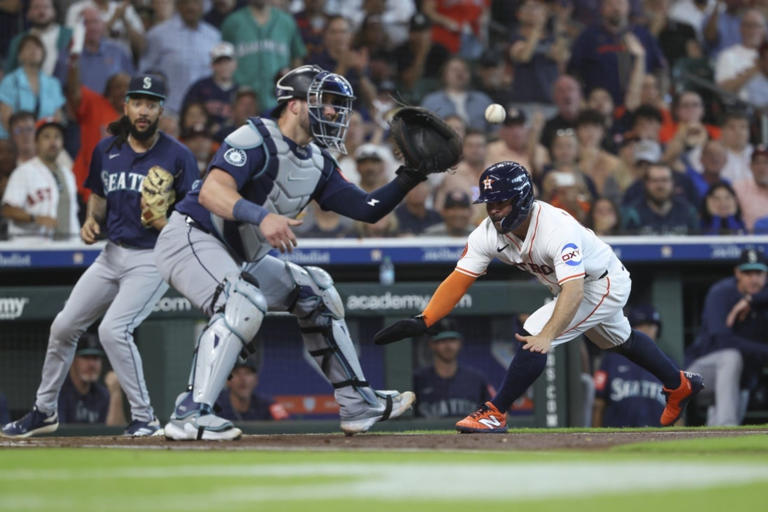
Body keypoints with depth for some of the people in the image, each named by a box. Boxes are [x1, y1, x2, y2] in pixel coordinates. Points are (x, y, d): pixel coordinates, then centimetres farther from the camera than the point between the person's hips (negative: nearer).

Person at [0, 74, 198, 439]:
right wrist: (92, 220, -2)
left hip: (153, 258, -6)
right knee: (63, 327, 9)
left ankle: (144, 418, -12)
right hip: (112, 254, 6)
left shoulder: (177, 157, -11)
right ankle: (44, 411, 28)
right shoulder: (107, 150, 4)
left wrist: (166, 221, -27)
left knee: (113, 329, -24)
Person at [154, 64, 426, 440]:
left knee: (316, 294, 14)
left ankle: (358, 405, 20)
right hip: (191, 239, -10)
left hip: (240, 257, 10)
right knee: (243, 306, -33)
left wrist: (409, 178, -6)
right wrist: (261, 216, -49)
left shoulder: (317, 164, 9)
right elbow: (211, 191, -33)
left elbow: (367, 209, 9)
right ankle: (190, 416, -38)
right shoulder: (257, 139, -19)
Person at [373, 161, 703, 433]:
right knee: (618, 340, 30)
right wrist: (422, 322, -36)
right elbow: (459, 280, -22)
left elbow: (573, 291, -51)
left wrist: (547, 336, -65)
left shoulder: (557, 228, -41)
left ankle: (495, 413, -14)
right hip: (571, 286, 9)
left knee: (532, 337, -24)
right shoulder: (488, 233, -20)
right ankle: (680, 385, 54)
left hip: (604, 284, -9)